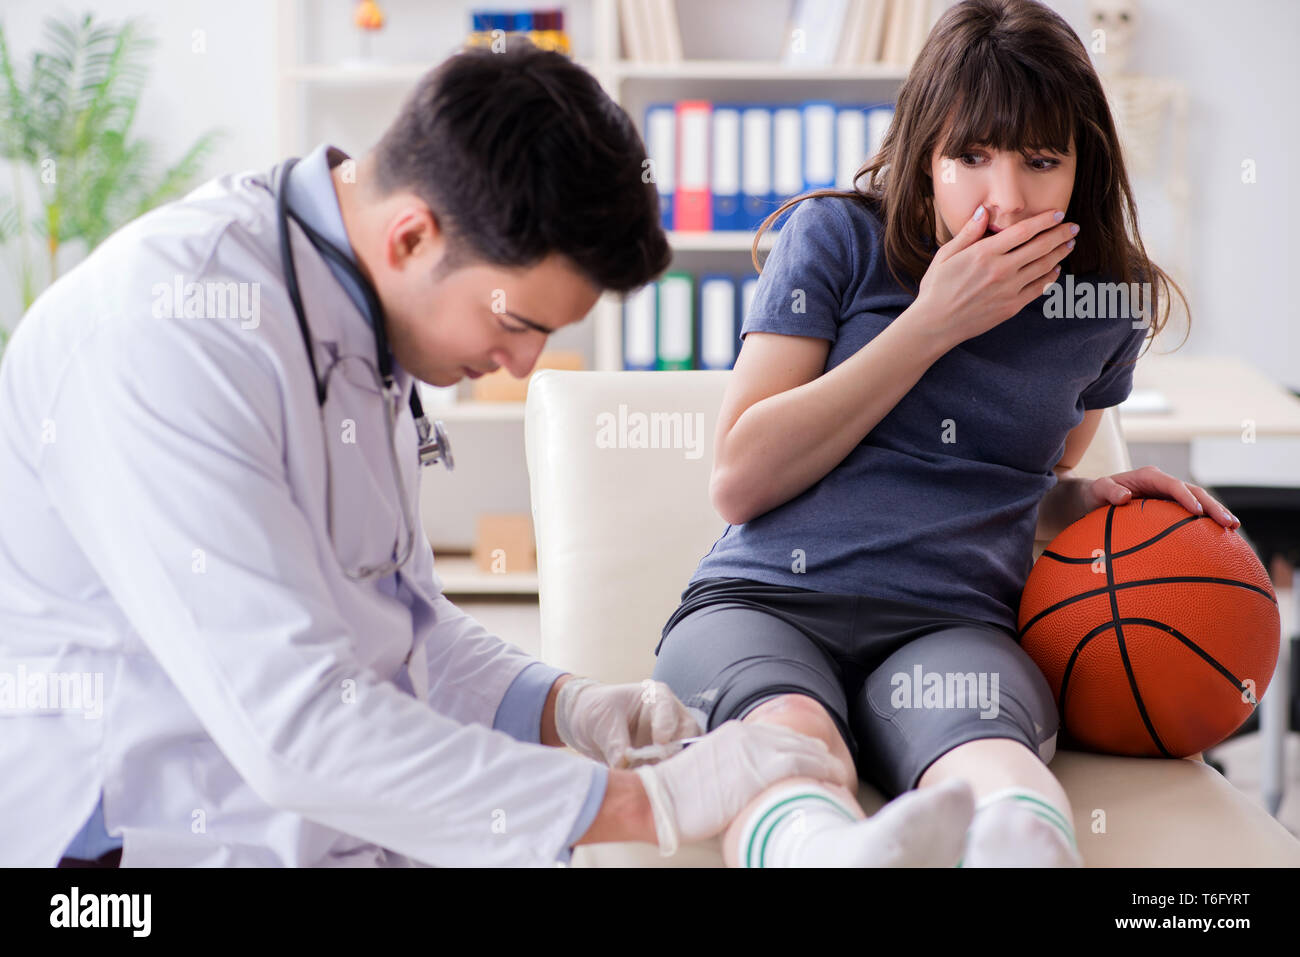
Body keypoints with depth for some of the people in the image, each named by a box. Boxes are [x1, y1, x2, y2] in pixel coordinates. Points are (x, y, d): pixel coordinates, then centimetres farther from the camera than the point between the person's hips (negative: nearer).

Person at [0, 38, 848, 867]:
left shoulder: (362, 321, 7)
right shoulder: (168, 332, -21)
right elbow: (294, 726, -27)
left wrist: (566, 706, 2)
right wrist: (645, 803, -24)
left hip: (345, 829, 8)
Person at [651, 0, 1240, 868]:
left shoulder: (1108, 303, 15)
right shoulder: (838, 236, 5)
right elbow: (739, 481, -1)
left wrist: (1088, 499, 7)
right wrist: (932, 324, -5)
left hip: (955, 625, 2)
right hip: (763, 601, -1)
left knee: (986, 755, -38)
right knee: (786, 729, -41)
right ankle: (849, 856, -73)